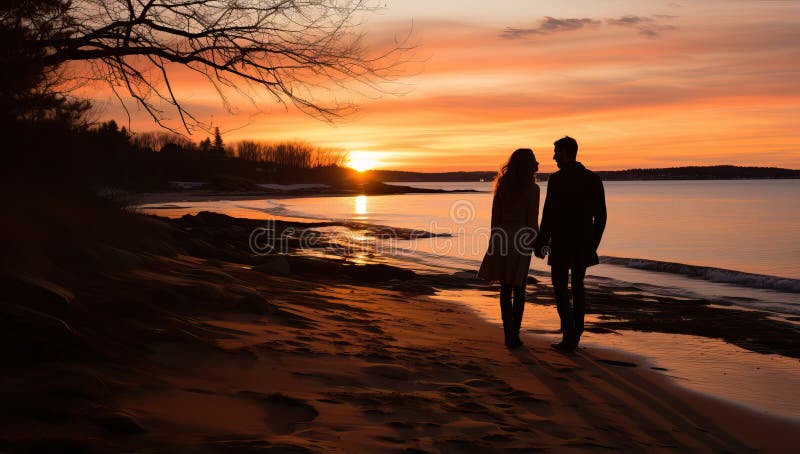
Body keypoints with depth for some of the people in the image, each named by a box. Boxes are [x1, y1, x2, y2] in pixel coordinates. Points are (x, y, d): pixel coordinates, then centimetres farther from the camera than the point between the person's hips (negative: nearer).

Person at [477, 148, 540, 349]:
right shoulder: (532, 189, -8)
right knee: (518, 289, 5)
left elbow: (495, 216, 7)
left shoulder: (502, 185, 5)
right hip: (521, 239, -4)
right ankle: (514, 335, 5)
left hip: (502, 237, 4)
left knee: (505, 288, 9)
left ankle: (508, 334, 11)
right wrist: (538, 243, 4)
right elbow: (532, 220, -8)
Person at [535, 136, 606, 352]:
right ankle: (574, 335, 20)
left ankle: (569, 336, -4)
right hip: (584, 245, 6)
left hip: (562, 244, -5)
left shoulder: (557, 179, -12)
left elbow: (549, 215, -14)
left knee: (560, 288, 4)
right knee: (578, 286, 16)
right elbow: (600, 216, 7)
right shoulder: (593, 179, 5)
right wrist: (593, 243, 17)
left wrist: (540, 244, -5)